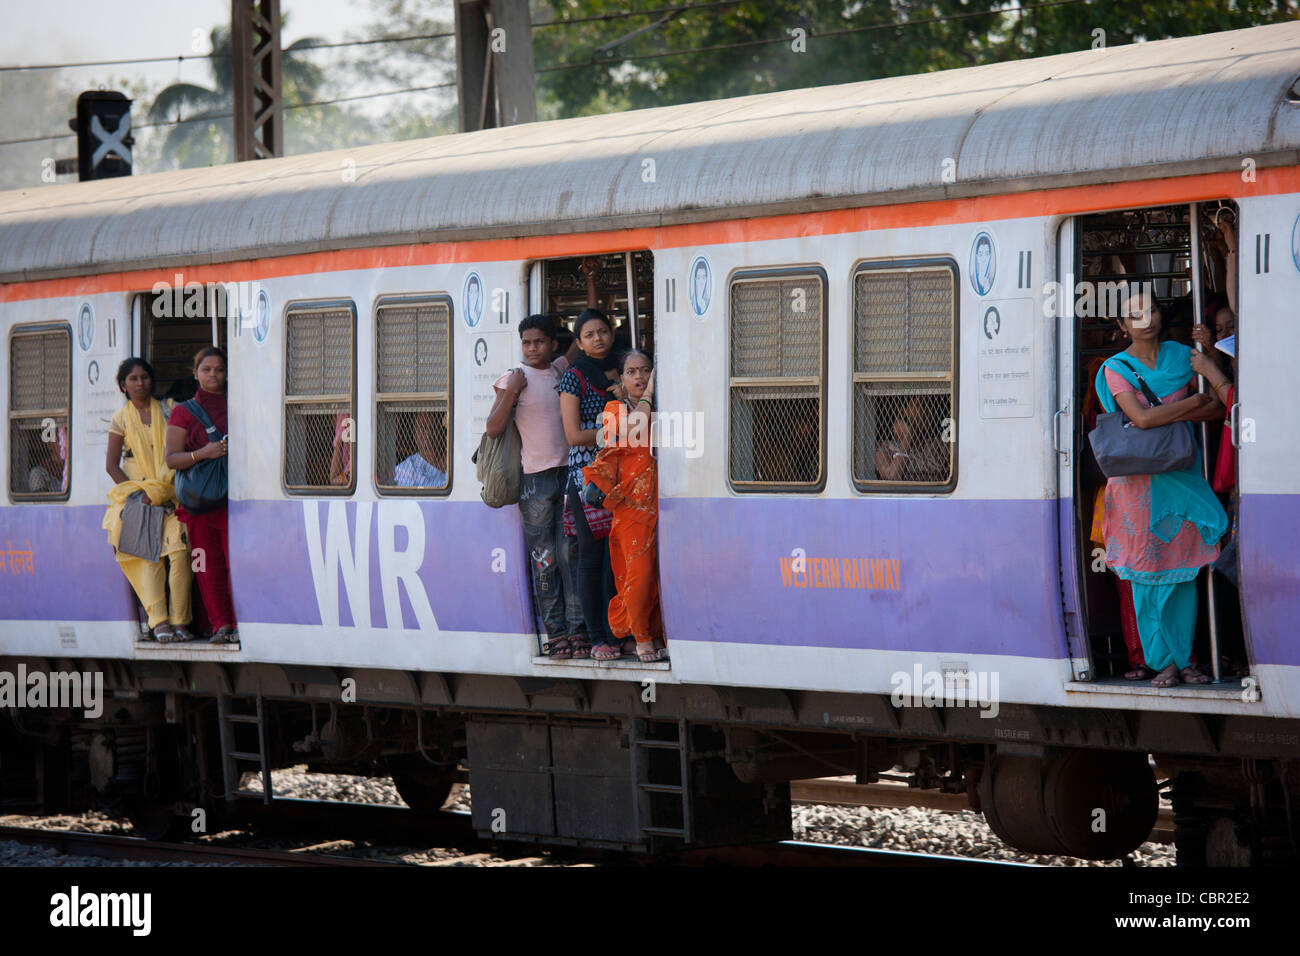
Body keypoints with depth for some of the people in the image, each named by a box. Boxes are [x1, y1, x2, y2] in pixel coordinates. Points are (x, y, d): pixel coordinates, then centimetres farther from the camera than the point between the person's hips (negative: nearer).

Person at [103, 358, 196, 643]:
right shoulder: (121, 419, 6)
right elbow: (111, 465, 3)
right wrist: (135, 493, -8)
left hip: (170, 493, 1)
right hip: (137, 496, -1)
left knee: (179, 550, -15)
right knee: (149, 554, -12)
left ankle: (179, 621, -13)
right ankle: (159, 621, -17)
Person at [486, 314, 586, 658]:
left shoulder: (560, 369, 11)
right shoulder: (515, 379, -3)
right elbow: (493, 429, -9)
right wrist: (511, 391, -20)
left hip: (568, 472, 4)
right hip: (534, 478, -4)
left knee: (570, 553, 0)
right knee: (544, 560, -1)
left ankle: (576, 627, 1)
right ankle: (555, 632, 1)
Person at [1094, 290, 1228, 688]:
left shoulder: (1181, 356, 8)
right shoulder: (1116, 368, -1)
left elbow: (1218, 407, 2)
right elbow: (1141, 418, -15)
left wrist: (1165, 417, -11)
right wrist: (1194, 402, -10)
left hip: (1181, 473, 2)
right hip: (1138, 478, -2)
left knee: (1184, 569, 1)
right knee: (1147, 570, -3)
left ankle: (1185, 658, 9)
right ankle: (1163, 661, 4)